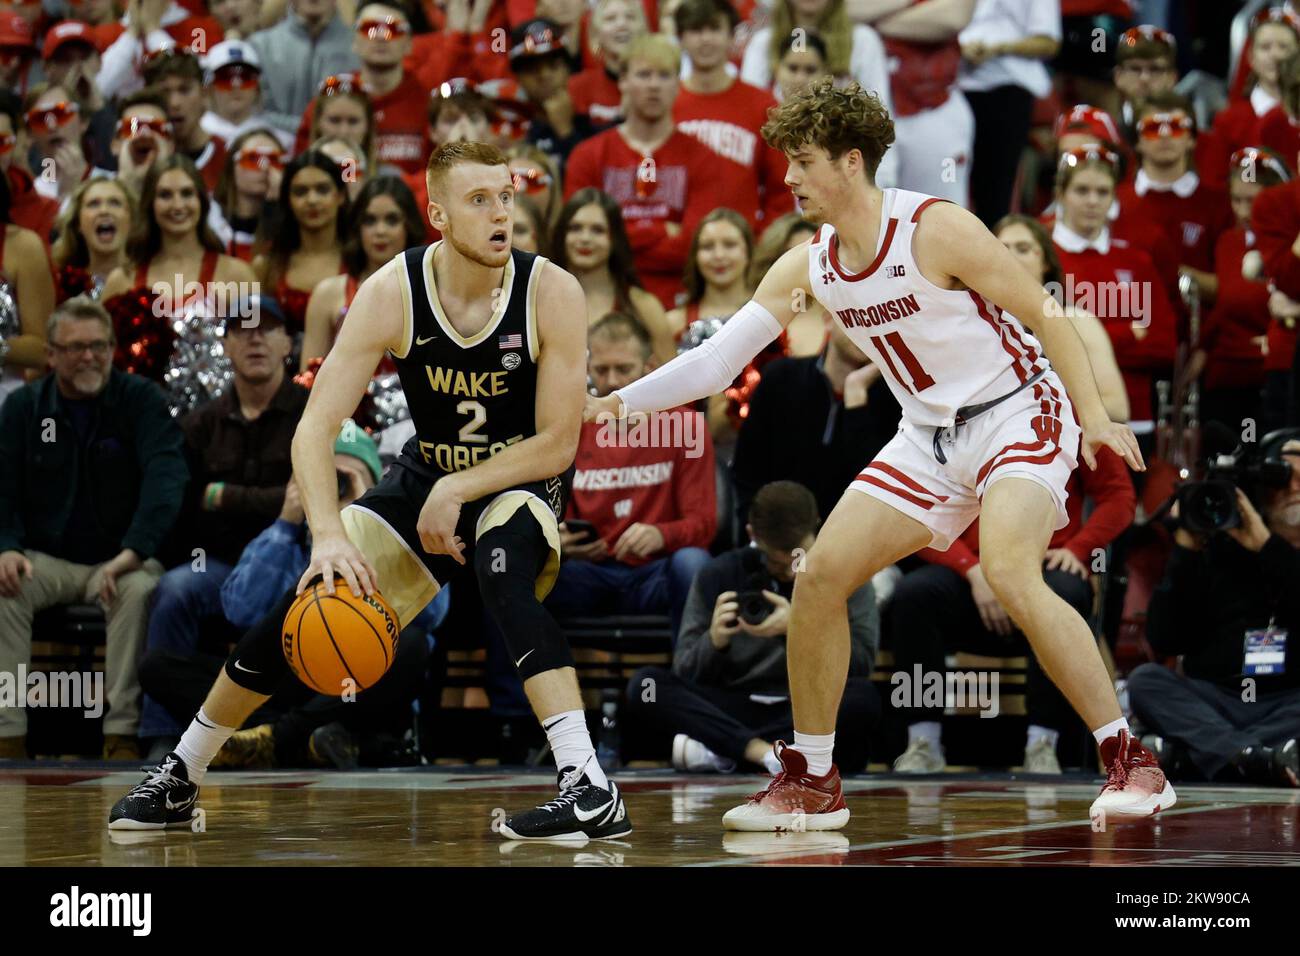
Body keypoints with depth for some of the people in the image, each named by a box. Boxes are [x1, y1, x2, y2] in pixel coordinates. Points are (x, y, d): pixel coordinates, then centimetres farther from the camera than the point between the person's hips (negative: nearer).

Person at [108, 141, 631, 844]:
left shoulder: (551, 293, -22)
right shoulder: (392, 292, -19)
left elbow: (558, 443, -17)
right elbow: (315, 427, -21)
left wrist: (458, 490, -22)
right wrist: (328, 537, -35)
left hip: (517, 486, -3)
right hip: (425, 474, 3)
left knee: (504, 571, -35)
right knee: (311, 598, -5)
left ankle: (590, 789, -43)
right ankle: (178, 778, 15)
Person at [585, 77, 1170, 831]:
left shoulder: (936, 231, -18)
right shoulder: (808, 267, 1)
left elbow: (1048, 313, -13)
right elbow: (716, 360, 4)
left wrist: (1094, 415, -19)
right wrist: (621, 400, -5)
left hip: (1018, 413, -7)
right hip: (930, 437, 7)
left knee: (1010, 573, -30)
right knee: (820, 575, -2)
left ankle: (1131, 762, -21)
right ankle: (812, 782, 9)